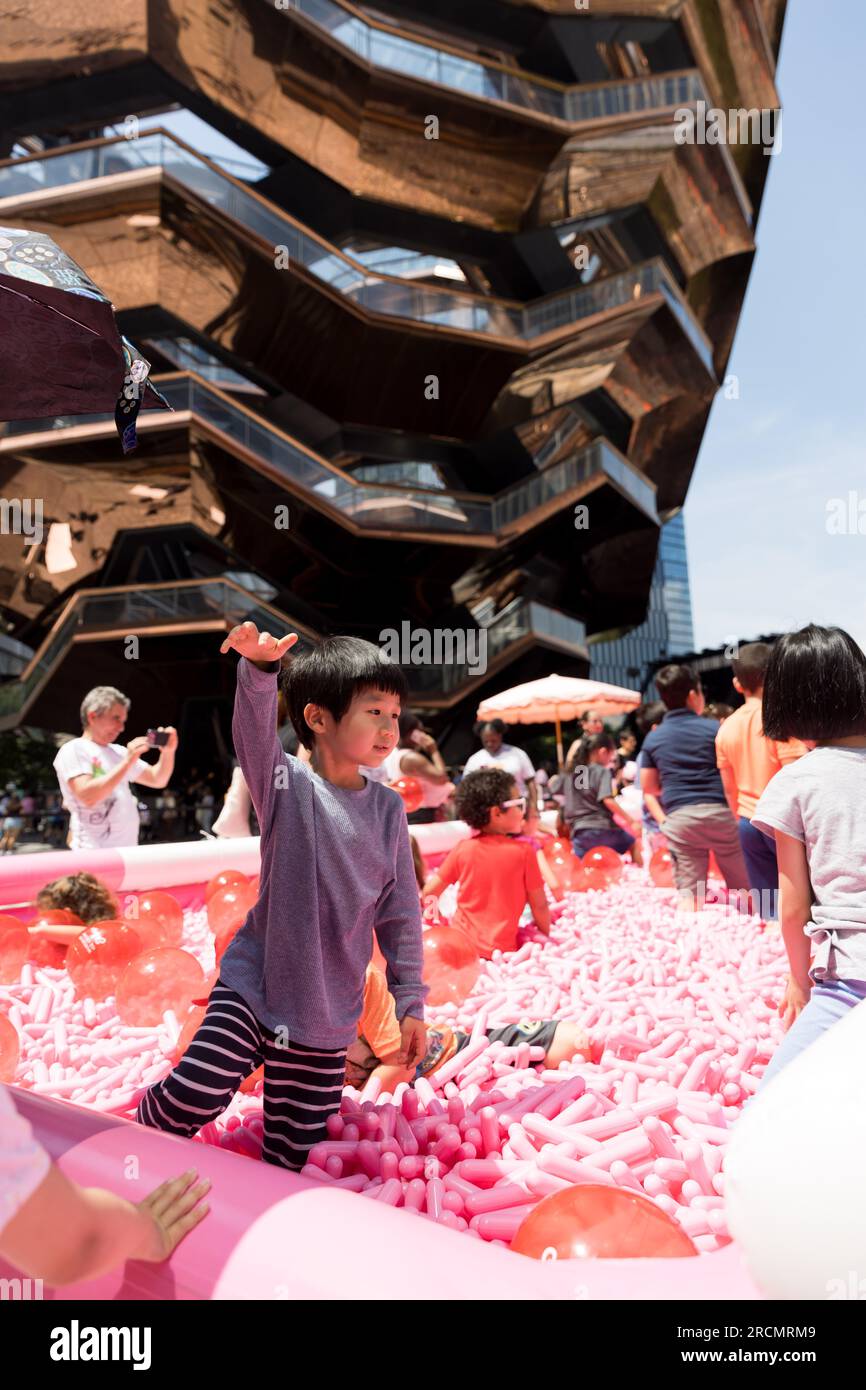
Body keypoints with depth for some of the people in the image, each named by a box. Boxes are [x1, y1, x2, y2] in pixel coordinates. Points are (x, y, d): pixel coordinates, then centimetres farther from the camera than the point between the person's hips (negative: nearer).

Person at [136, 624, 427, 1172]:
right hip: (254, 986, -3)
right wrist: (259, 669, -50)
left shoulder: (388, 809, -1)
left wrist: (410, 1001, 3)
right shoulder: (288, 786, -10)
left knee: (293, 1155, 8)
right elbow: (256, 732, -31)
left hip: (328, 1016, 3)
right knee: (195, 1094, -15)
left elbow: (401, 912, 3)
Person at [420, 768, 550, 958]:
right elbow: (539, 905, -1)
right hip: (501, 949, -2)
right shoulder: (524, 852, -7)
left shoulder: (463, 849, -1)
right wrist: (547, 936, 15)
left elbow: (429, 892, 2)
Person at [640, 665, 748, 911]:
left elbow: (648, 791, 11)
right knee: (742, 889, 11)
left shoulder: (652, 738, 8)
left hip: (679, 819, 2)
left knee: (688, 894, 4)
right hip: (718, 812, -2)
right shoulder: (715, 729, 1)